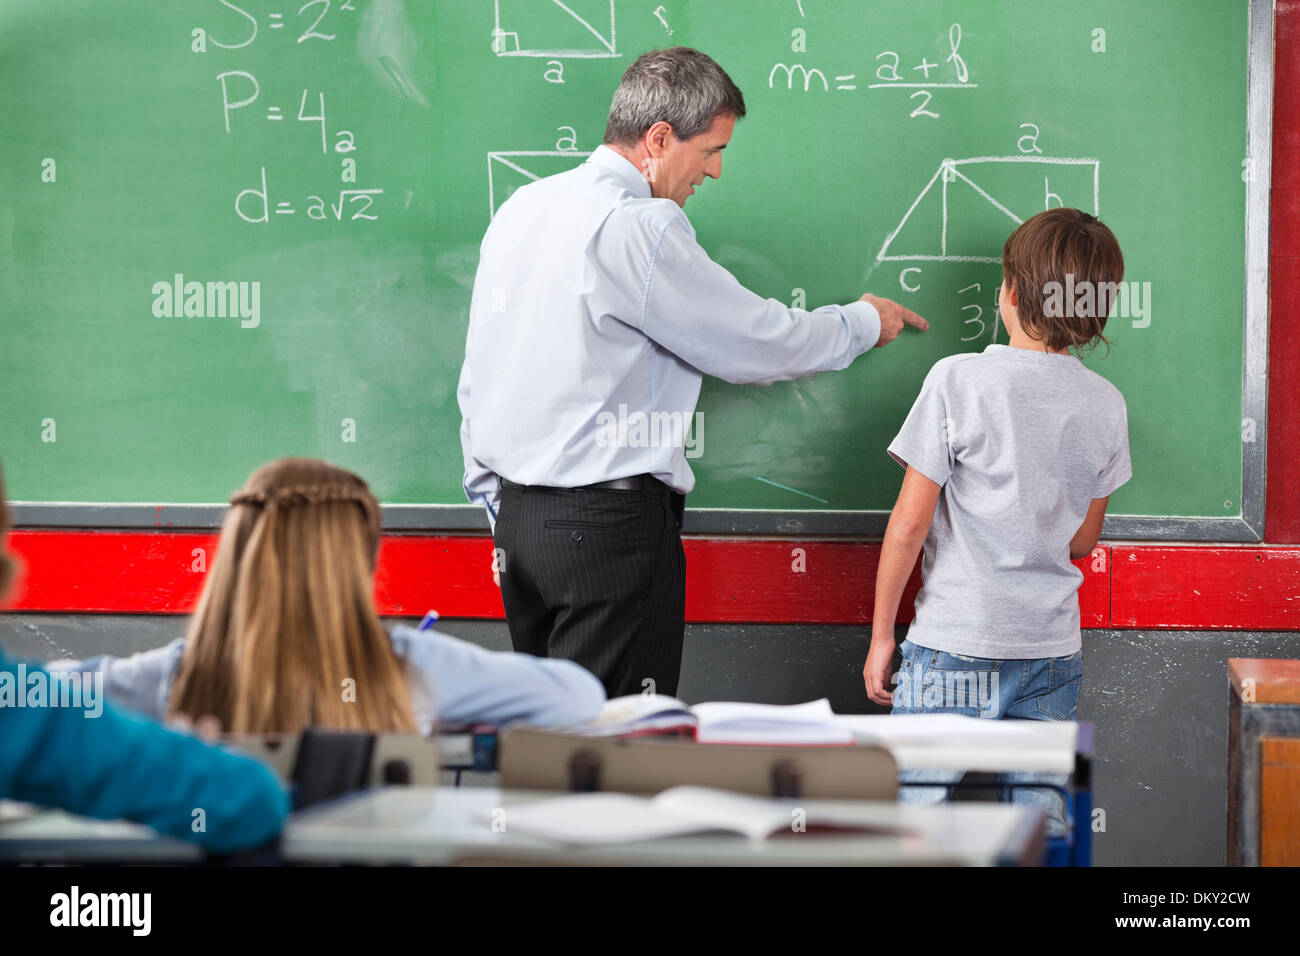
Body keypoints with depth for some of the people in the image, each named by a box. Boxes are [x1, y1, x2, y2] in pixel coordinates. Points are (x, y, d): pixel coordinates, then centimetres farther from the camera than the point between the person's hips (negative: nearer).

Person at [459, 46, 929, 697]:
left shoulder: (520, 210, 12)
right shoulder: (639, 228, -15)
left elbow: (479, 372, 17)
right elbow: (754, 342, -7)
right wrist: (864, 322, 11)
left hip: (515, 514, 9)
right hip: (610, 522, -9)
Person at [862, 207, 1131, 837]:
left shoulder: (959, 379, -9)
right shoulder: (1106, 405, 2)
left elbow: (909, 523, -8)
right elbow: (1082, 540, 11)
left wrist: (881, 636, 1)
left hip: (954, 649, -4)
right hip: (1053, 649, 4)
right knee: (1040, 826, 9)